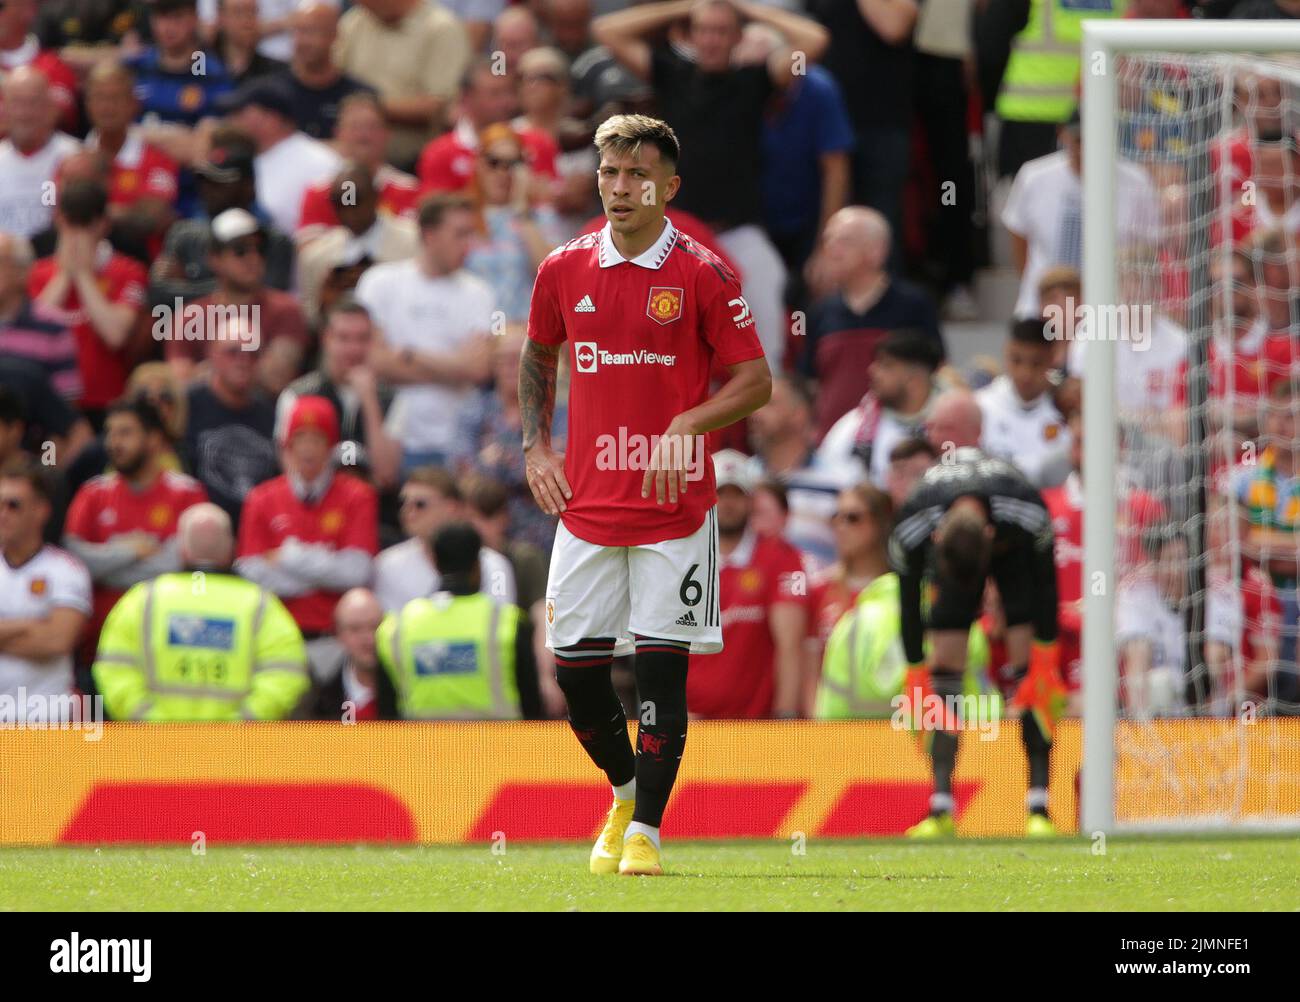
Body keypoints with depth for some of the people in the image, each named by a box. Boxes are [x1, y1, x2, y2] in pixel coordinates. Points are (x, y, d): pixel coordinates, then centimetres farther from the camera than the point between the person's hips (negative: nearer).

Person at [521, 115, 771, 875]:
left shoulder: (702, 275, -6)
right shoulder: (565, 270, 6)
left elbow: (755, 382, -4)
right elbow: (538, 358, 23)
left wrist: (686, 427, -18)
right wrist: (535, 446, 11)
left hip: (673, 505, -4)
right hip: (585, 502, 4)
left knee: (663, 665, -5)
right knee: (575, 668, 4)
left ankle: (647, 829, 2)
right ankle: (625, 790, 29)